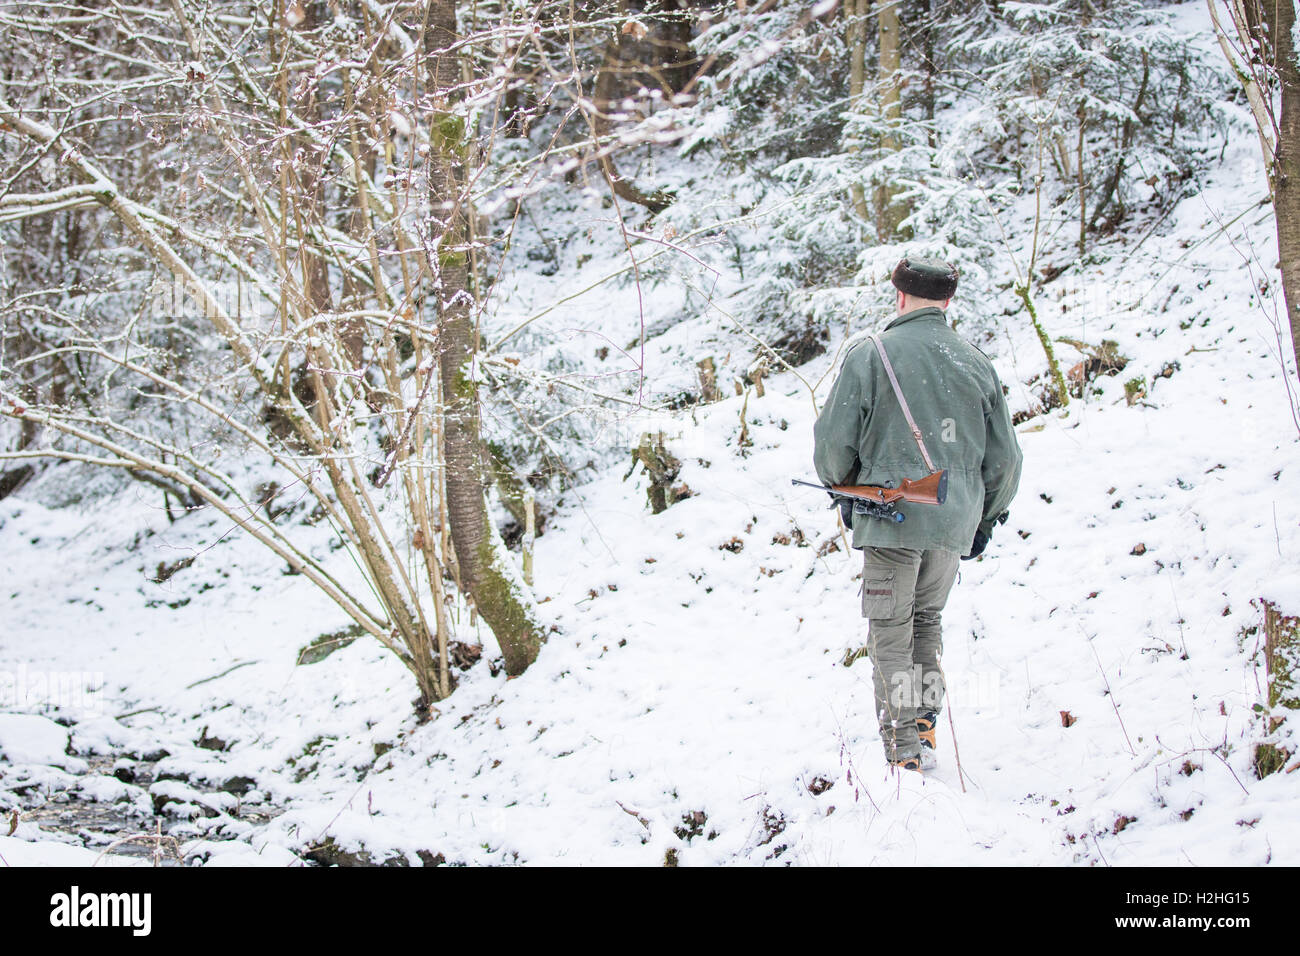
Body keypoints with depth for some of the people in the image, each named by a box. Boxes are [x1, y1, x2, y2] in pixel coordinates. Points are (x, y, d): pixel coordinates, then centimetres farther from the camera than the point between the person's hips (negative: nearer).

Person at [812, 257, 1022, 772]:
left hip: (891, 517, -4)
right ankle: (925, 723, 21)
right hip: (955, 522, 4)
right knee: (926, 620, 23)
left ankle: (902, 753, -1)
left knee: (890, 635, 2)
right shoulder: (976, 362, 7)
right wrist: (985, 518, 25)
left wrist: (842, 486, 15)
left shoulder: (870, 354, -5)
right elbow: (1004, 458, 11)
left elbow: (833, 441, -5)